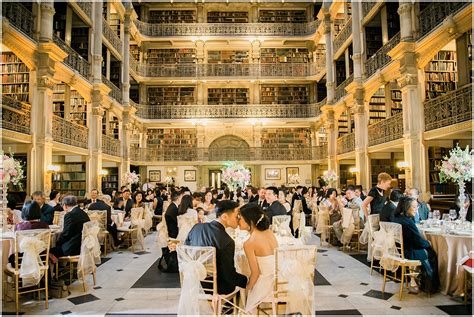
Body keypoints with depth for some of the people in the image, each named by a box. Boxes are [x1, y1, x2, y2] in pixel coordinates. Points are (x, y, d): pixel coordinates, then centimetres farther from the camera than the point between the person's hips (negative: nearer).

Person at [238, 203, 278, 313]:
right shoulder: (270, 232, -2)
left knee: (247, 306, 15)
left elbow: (255, 273, -13)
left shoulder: (249, 243, -20)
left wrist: (247, 289, 2)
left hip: (266, 283, -6)